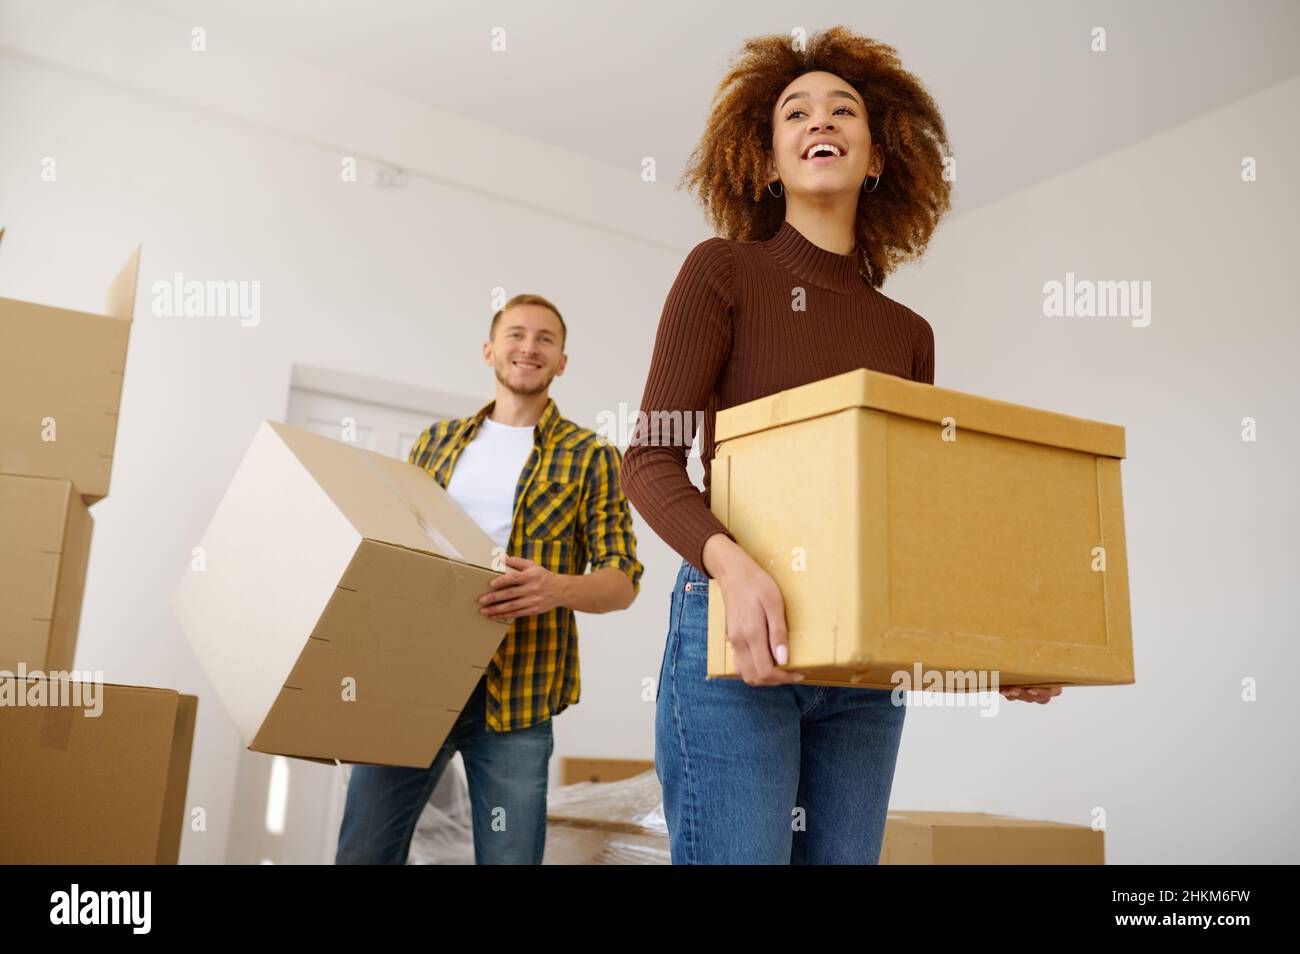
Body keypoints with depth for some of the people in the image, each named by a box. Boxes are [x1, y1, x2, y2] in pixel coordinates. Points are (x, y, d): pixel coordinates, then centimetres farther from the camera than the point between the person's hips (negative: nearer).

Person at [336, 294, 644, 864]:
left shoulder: (591, 458, 4)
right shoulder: (439, 439, 15)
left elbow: (623, 580, -2)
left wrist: (559, 588, -23)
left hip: (514, 693, -3)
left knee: (508, 856, 3)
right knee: (362, 851, 5)